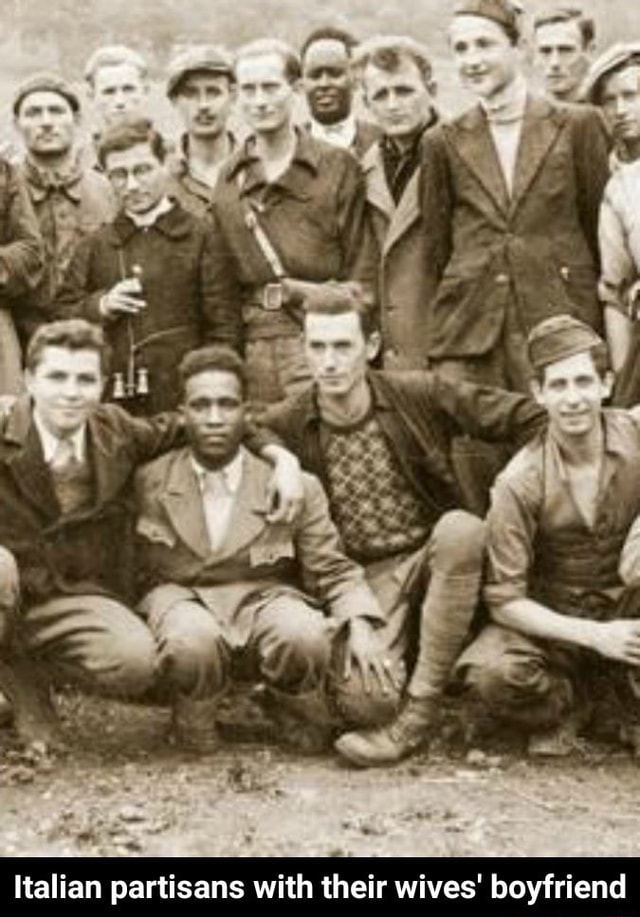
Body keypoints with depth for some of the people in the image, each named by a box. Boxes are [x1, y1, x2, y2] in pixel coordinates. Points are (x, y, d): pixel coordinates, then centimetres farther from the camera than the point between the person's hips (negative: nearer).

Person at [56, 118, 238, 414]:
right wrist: (100, 305, -5)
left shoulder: (199, 237, 3)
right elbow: (62, 316, 14)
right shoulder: (95, 245, 14)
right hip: (110, 400, 3)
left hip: (183, 399, -3)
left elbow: (223, 325, -1)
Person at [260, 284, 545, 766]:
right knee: (367, 700, -28)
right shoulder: (284, 428, -7)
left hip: (432, 556, 1)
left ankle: (419, 711, -22)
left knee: (461, 529, -35)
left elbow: (524, 417, -3)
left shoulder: (419, 394, -5)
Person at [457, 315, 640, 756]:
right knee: (492, 674, -32)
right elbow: (505, 599, -14)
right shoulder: (521, 482, -17)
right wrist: (594, 636, -23)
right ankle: (568, 701, 4)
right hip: (553, 619, -1)